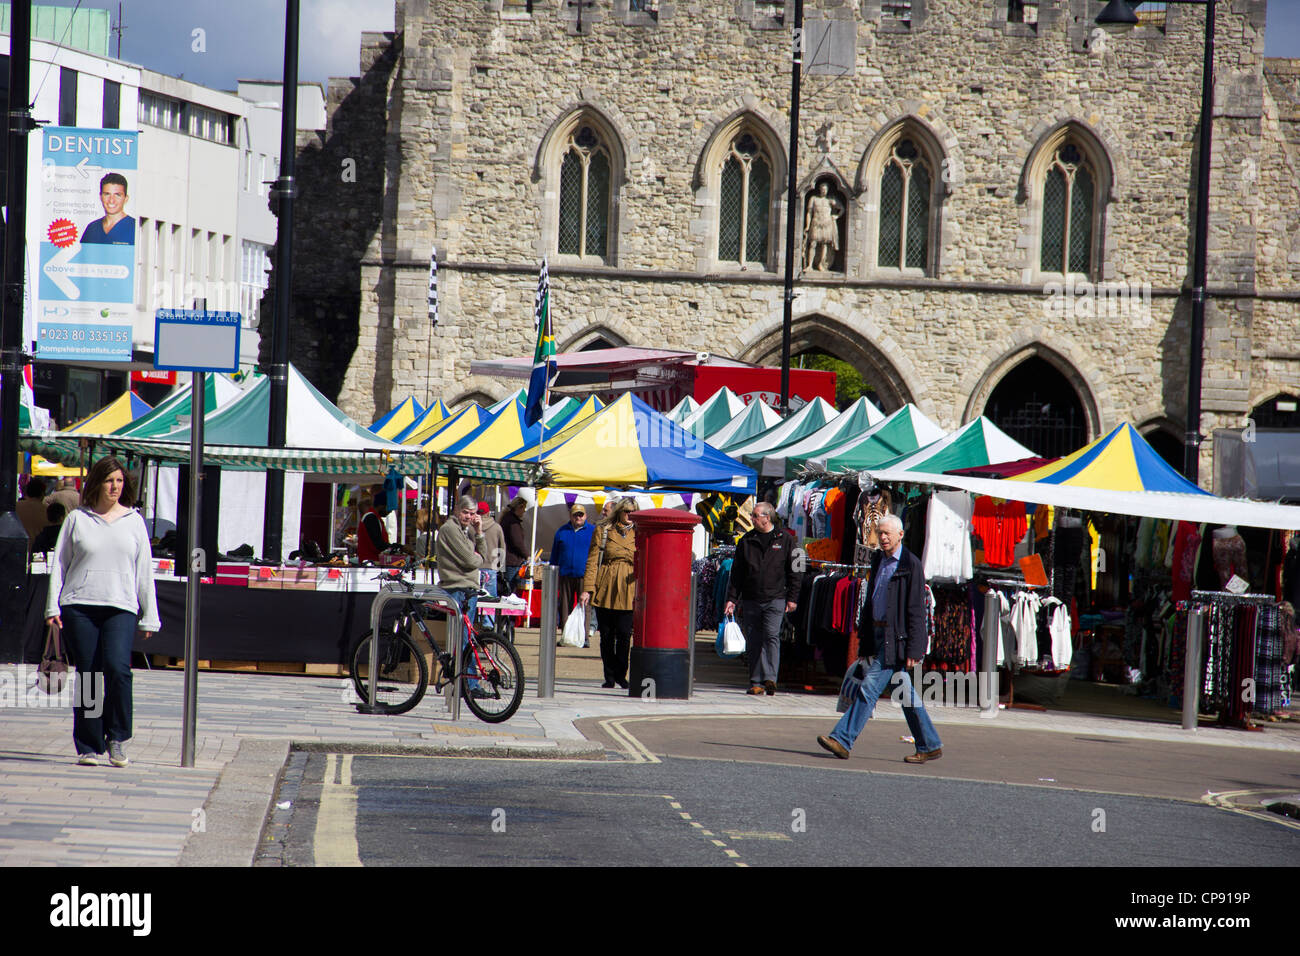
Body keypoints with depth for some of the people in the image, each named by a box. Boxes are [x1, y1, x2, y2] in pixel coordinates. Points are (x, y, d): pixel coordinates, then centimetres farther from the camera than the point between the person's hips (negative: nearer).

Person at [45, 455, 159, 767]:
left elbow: (144, 570, 14)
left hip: (121, 606, 0)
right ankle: (89, 747, 6)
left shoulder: (133, 520, 13)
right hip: (80, 605, 0)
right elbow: (59, 564, 11)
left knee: (117, 667, -20)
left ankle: (116, 739, -5)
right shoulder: (77, 519, 10)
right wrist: (53, 606, 2)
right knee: (86, 676, -2)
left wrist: (149, 616, 11)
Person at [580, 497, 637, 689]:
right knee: (606, 635, 3)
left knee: (624, 634, -8)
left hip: (628, 591, 0)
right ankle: (609, 676, 12)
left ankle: (621, 675, 4)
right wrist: (588, 588, -4)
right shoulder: (603, 531, 7)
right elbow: (592, 562, 4)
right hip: (605, 590, 0)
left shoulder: (637, 534, 11)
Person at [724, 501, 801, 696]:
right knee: (753, 643, 3)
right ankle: (756, 682, 6)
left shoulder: (784, 540, 5)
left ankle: (770, 678, -21)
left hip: (775, 599, -3)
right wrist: (731, 598, 6)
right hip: (750, 600, 3)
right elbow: (736, 572, 12)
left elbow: (794, 571, 7)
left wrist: (792, 598, 0)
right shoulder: (746, 541, 11)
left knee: (772, 636, -16)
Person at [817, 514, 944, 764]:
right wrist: (864, 630, 17)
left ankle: (843, 739, -11)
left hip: (896, 638, -9)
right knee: (905, 691, 12)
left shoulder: (910, 565, -11)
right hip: (878, 635, 9)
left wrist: (913, 650, -16)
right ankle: (930, 746, 18)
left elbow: (916, 611, -13)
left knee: (870, 687, -11)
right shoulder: (878, 560, 13)